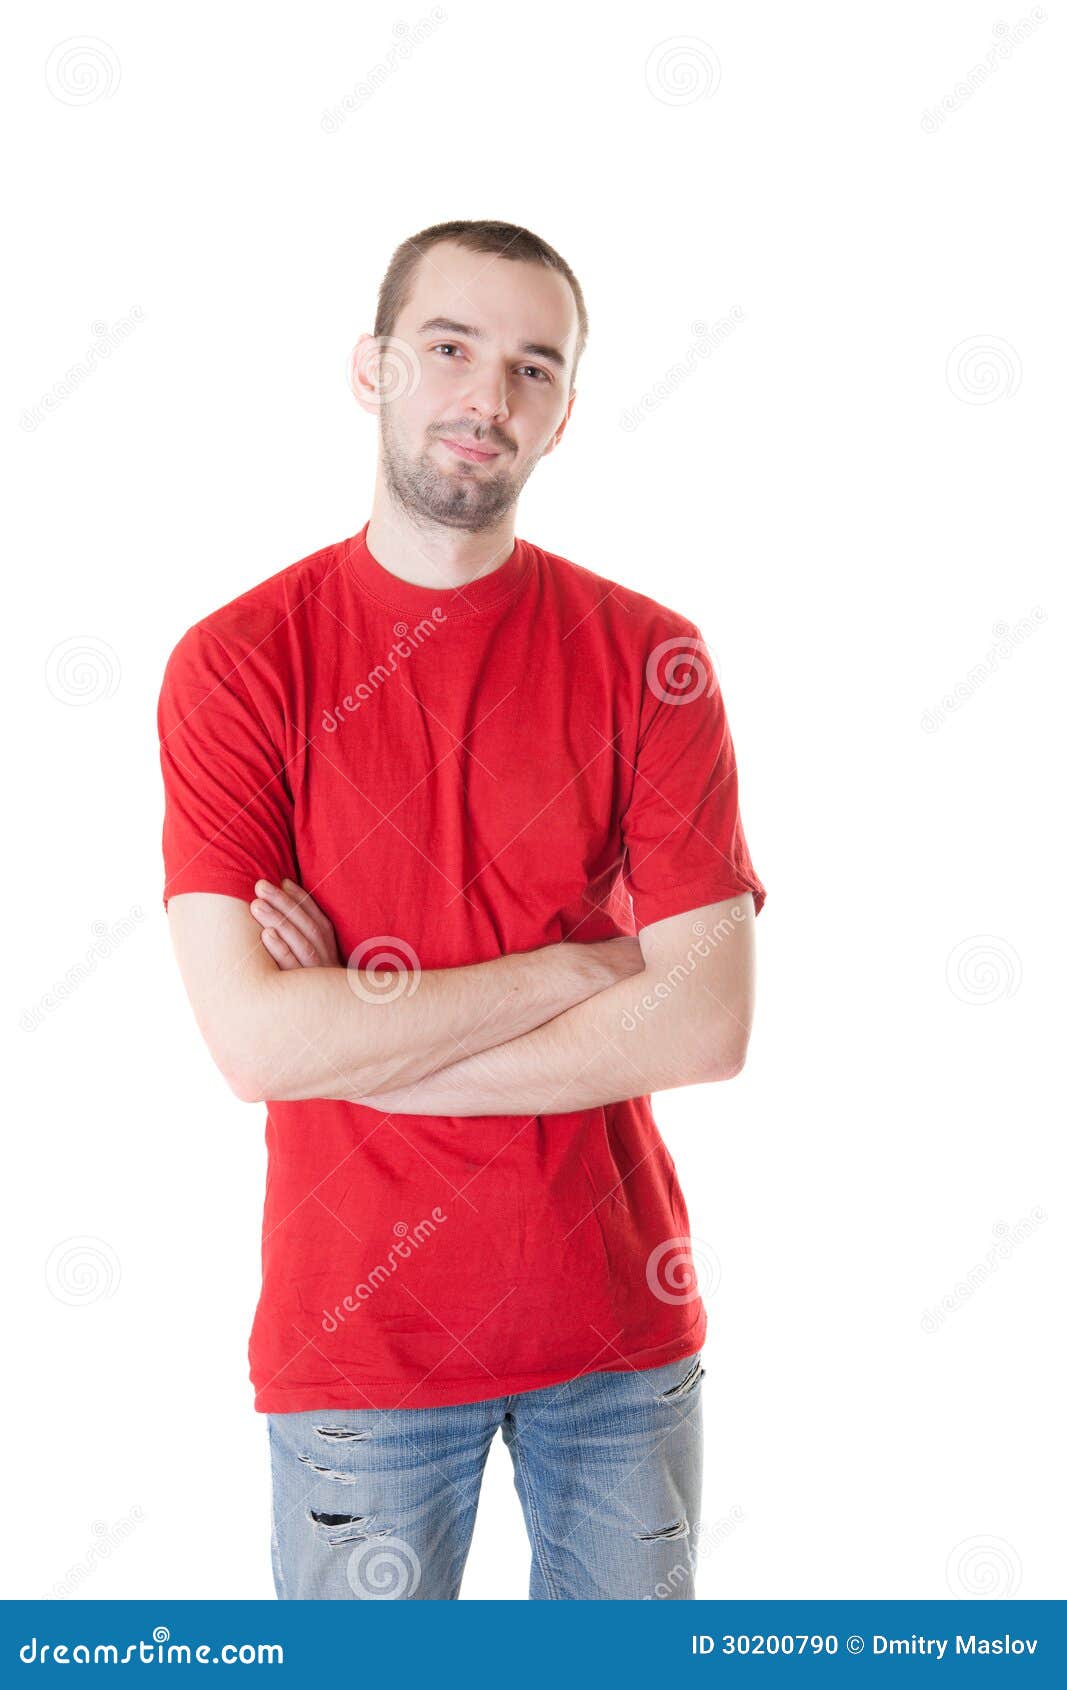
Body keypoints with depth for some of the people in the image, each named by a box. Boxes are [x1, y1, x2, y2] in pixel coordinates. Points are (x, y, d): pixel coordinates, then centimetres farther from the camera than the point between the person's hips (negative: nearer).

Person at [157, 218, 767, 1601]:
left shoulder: (648, 657, -3)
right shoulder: (237, 661, -7)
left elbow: (707, 1025, -12)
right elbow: (254, 1038, -17)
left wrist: (353, 1038, -14)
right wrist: (573, 969, -13)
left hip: (619, 1315, 2)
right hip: (358, 1331, -1)